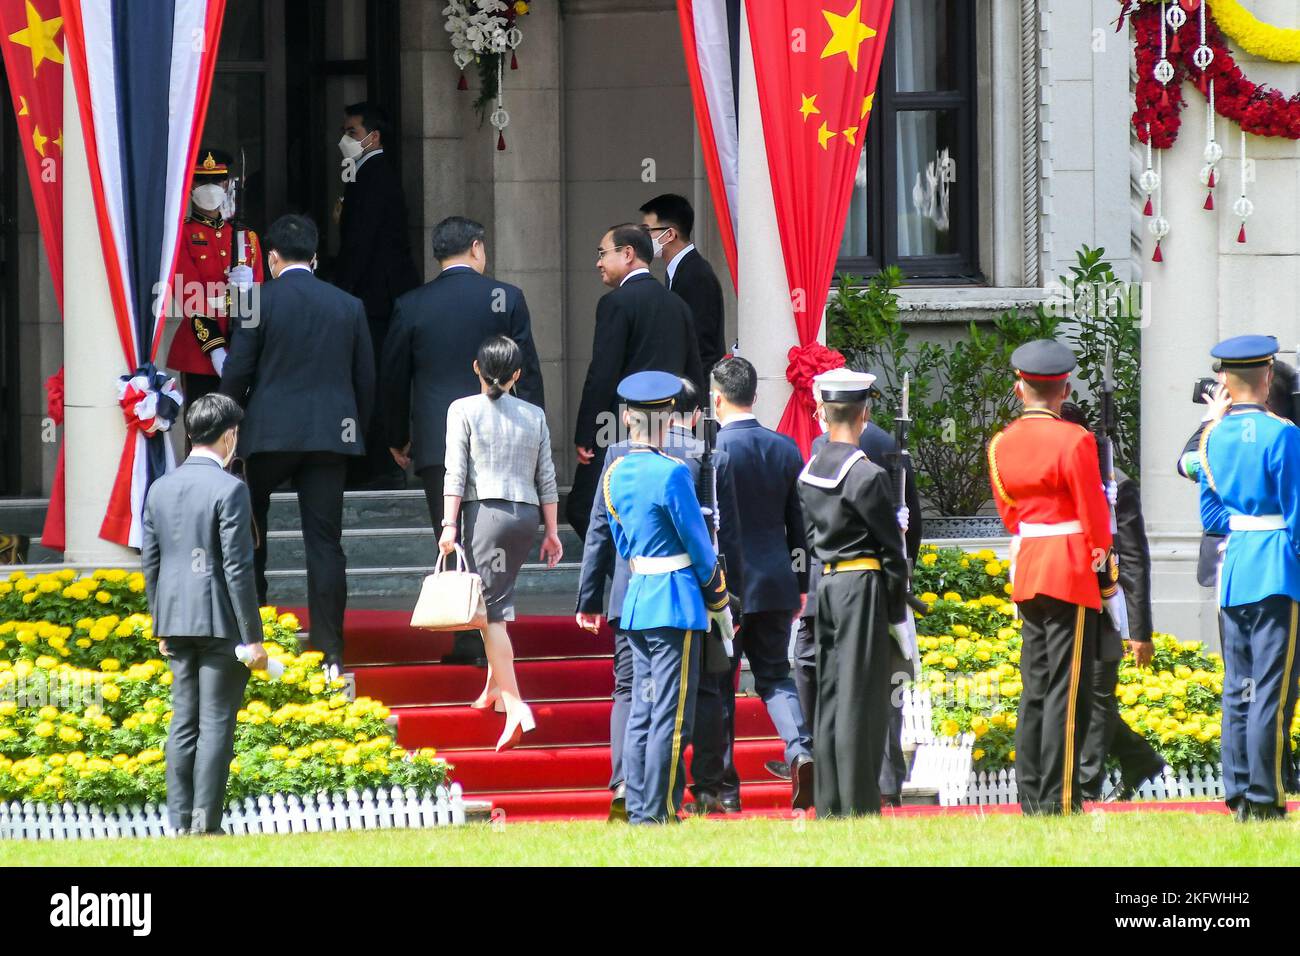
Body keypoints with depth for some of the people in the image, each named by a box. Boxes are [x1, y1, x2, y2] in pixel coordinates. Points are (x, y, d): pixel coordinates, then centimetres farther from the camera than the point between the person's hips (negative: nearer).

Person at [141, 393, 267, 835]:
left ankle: (180, 821, 8)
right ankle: (205, 821, -5)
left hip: (176, 622, 6)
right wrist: (253, 636, -10)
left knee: (183, 722, 9)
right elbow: (237, 567, -14)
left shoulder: (160, 488, 8)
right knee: (216, 723, -2)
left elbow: (150, 562, 12)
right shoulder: (230, 489, -12)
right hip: (220, 622, -6)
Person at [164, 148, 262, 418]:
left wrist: (247, 284, -12)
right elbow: (189, 296, -8)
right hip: (200, 352, -4)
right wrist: (215, 350, -16)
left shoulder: (246, 236, 14)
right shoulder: (182, 234, -1)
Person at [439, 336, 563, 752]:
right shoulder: (534, 415, 11)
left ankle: (514, 704, -19)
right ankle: (495, 683, 22)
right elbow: (546, 477, 11)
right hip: (527, 514, 5)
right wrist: (551, 530, 15)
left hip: (486, 510, -5)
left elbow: (456, 472, -6)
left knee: (492, 609, -8)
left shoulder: (463, 410, 0)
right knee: (499, 596, 21)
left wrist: (449, 524, -6)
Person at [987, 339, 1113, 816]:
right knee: (1066, 690, -5)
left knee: (1034, 688, 11)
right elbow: (1094, 513, -9)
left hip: (1026, 572, 6)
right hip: (1072, 575, -6)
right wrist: (1102, 564, 4)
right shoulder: (1074, 441, -12)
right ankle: (1059, 802, -8)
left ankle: (1030, 799, 11)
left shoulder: (1001, 445, 7)